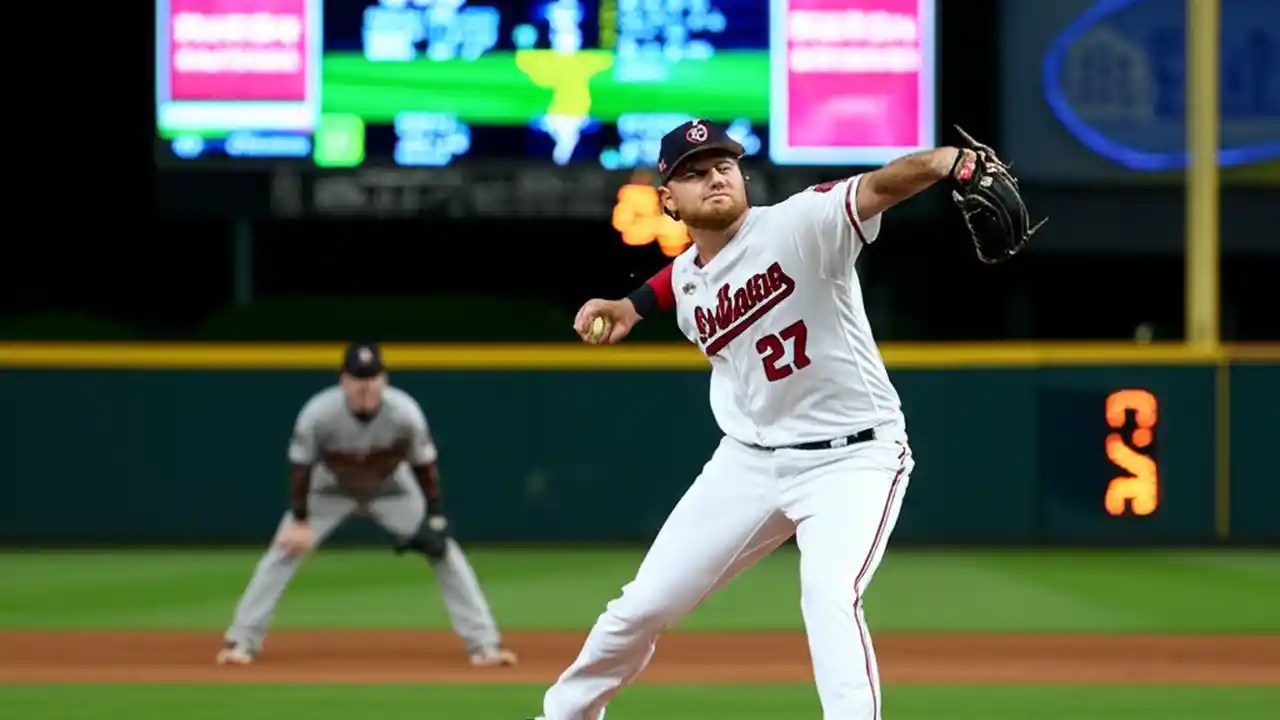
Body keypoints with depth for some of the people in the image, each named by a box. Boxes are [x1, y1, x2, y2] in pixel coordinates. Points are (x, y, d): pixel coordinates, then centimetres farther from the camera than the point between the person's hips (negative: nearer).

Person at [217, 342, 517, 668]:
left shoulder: (405, 412, -31)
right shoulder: (318, 414, -32)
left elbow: (424, 463, -16)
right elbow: (301, 466, -18)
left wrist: (435, 517, -20)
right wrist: (299, 521, -18)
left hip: (391, 489, 0)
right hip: (331, 490, 0)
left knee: (443, 550, -10)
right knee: (285, 550, -12)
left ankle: (484, 643, -4)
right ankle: (241, 640, -2)